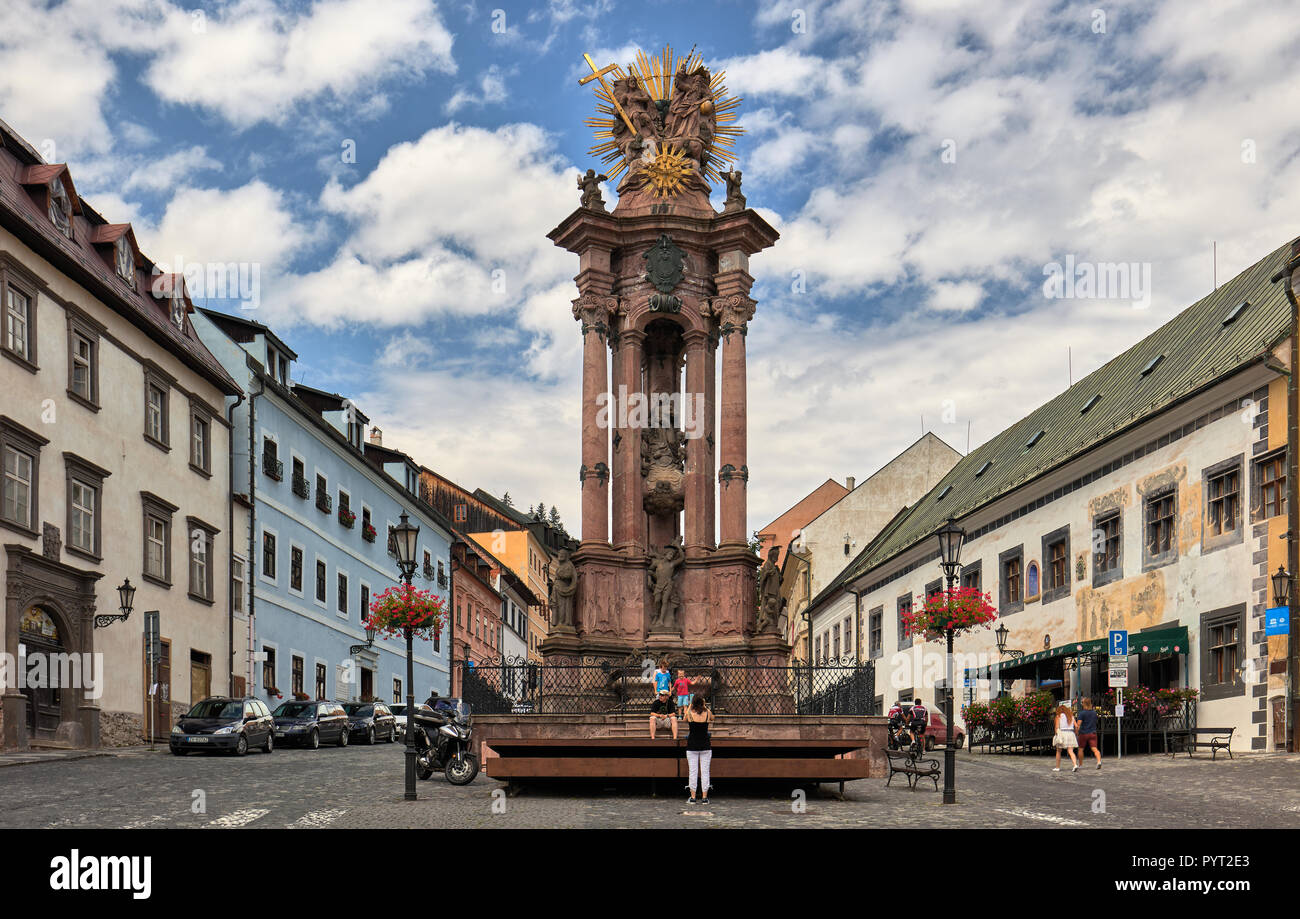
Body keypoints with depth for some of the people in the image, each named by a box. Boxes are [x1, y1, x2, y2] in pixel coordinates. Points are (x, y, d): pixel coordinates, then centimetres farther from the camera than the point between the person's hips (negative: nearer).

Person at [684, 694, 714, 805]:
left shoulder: (689, 713, -7)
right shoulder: (708, 712, -4)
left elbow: (685, 719, 15)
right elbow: (712, 718, 19)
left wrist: (689, 706, 19)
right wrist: (705, 707, 20)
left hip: (692, 745, -1)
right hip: (705, 745, 1)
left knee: (693, 771, 4)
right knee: (705, 771, 5)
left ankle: (693, 797, 4)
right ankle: (704, 797, 6)